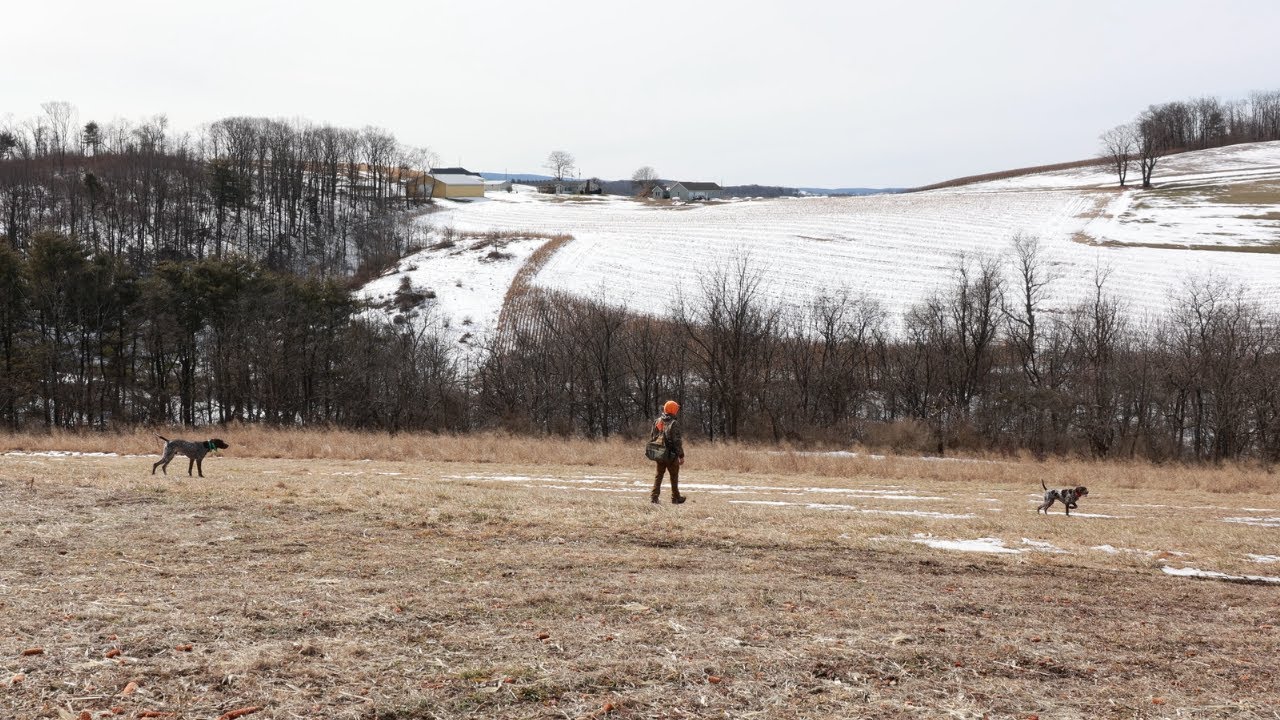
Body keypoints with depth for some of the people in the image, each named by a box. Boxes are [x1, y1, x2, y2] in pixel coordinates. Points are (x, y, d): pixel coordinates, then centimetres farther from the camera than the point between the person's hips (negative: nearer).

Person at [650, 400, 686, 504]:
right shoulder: (674, 424, -16)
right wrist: (681, 456, -12)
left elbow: (651, 438, 10)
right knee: (674, 476, 10)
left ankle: (654, 496, 3)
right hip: (671, 455, -5)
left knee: (658, 476, 12)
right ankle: (675, 498, 19)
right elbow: (677, 441, -17)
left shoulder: (657, 421, 4)